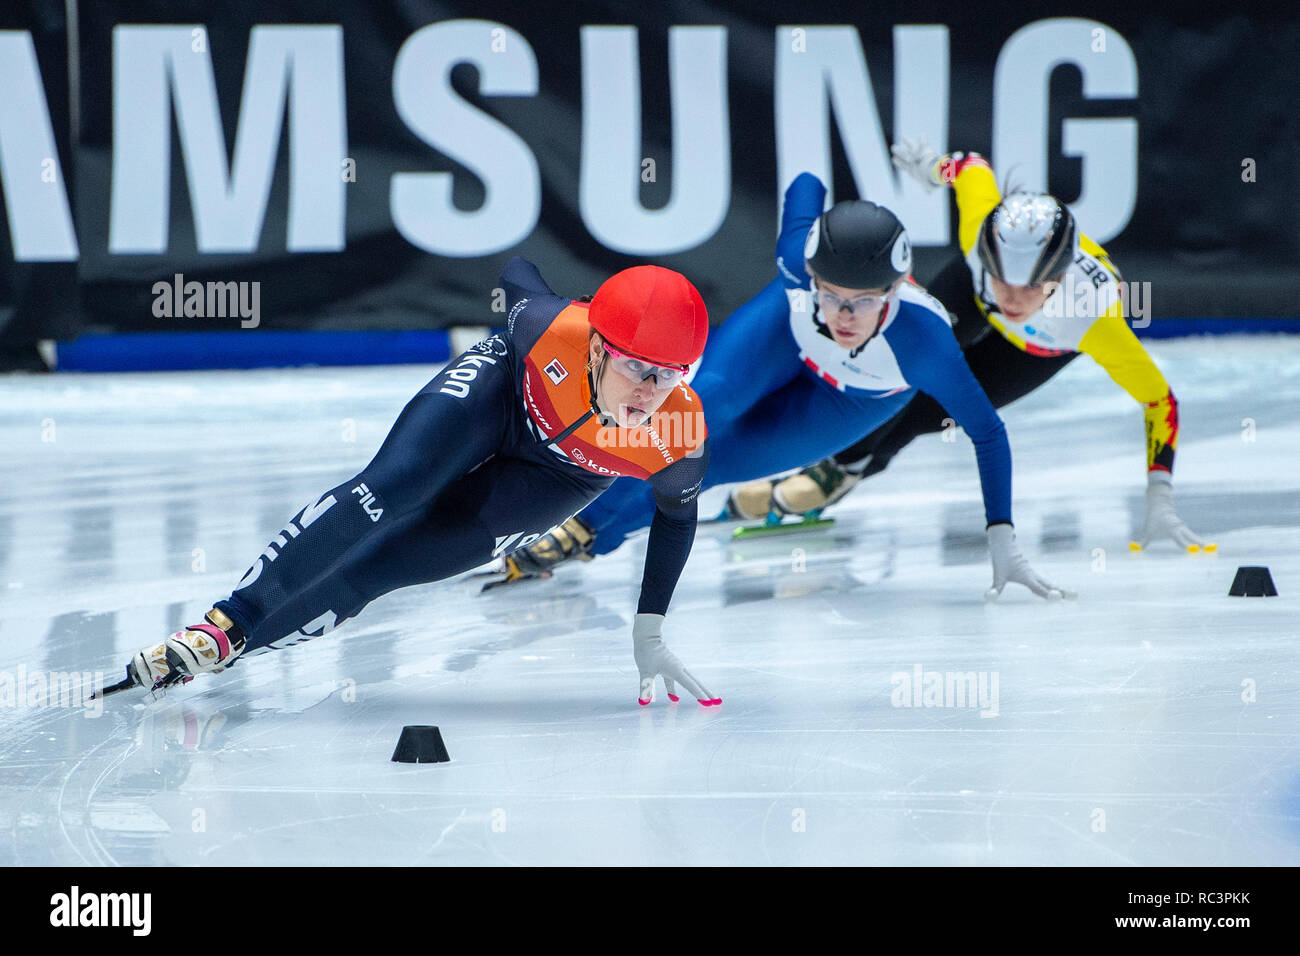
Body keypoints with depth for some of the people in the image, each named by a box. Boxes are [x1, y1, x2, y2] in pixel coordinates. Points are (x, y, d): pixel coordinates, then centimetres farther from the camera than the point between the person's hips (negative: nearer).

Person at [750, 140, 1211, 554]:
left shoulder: (1094, 317, -48)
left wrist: (1160, 502, -42)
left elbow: (1158, 397, -37)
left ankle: (843, 471, 15)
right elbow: (971, 167, -21)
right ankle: (838, 460, 8)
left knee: (932, 410, -10)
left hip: (1048, 345, -2)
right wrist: (933, 166, 4)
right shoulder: (981, 227, -44)